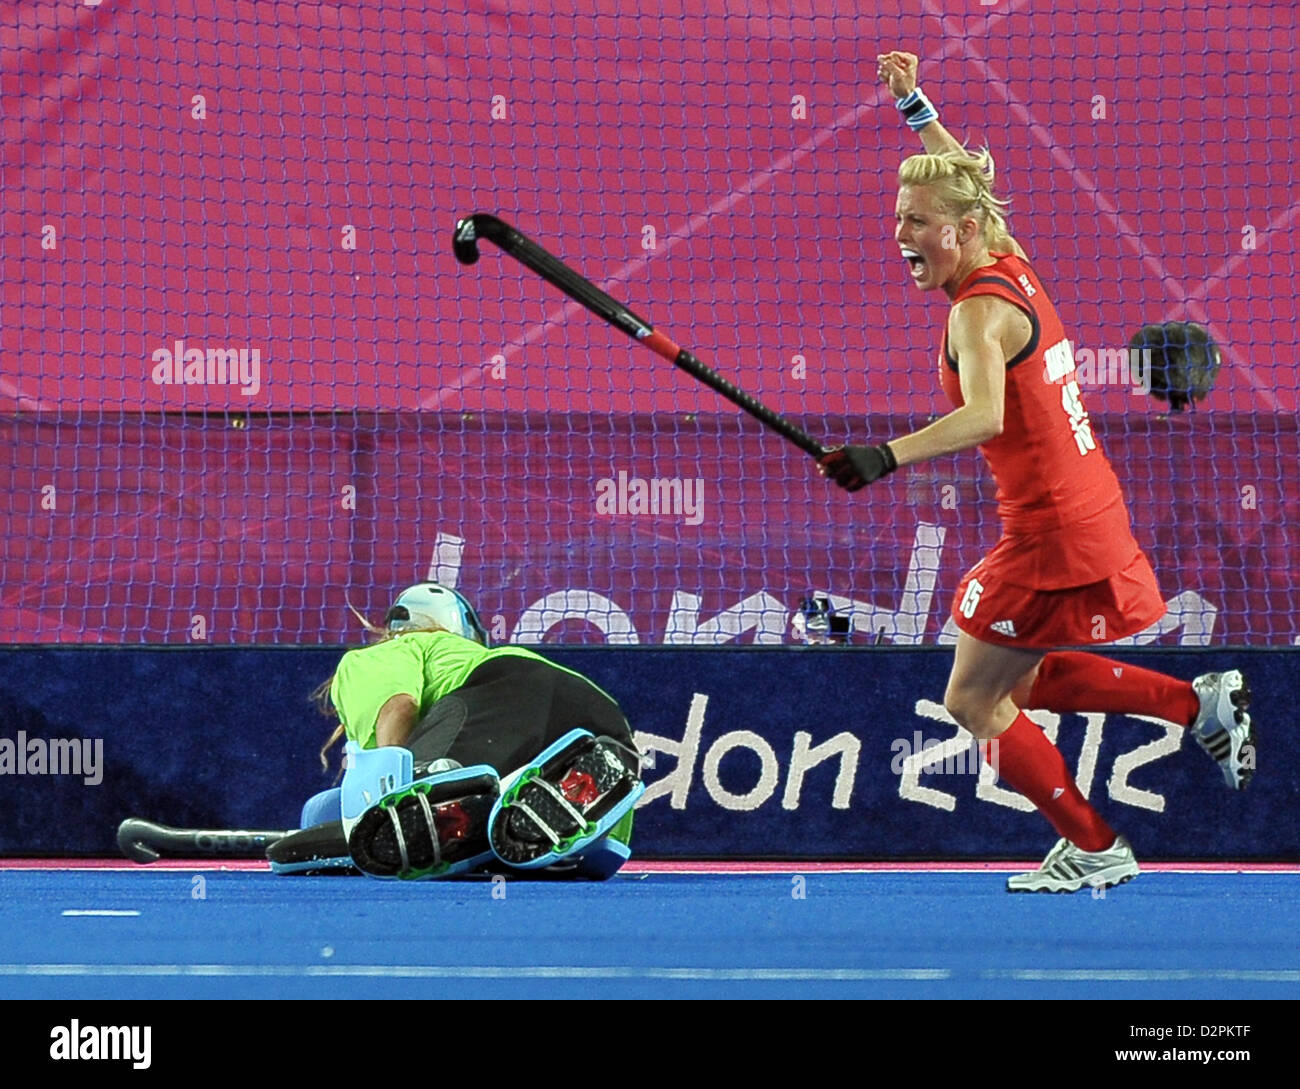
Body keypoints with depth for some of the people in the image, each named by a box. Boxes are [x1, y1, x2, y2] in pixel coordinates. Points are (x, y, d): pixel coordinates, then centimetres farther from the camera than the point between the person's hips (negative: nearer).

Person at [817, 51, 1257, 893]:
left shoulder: (979, 312, -20)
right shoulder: (1013, 269, 5)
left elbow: (984, 416, -39)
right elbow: (967, 182, 25)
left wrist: (886, 457, -47)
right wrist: (915, 108, 28)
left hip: (1050, 539, -9)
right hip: (1095, 517, 9)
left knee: (974, 702, 4)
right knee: (1021, 679, 23)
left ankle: (1095, 850, 12)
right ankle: (1204, 703, 19)